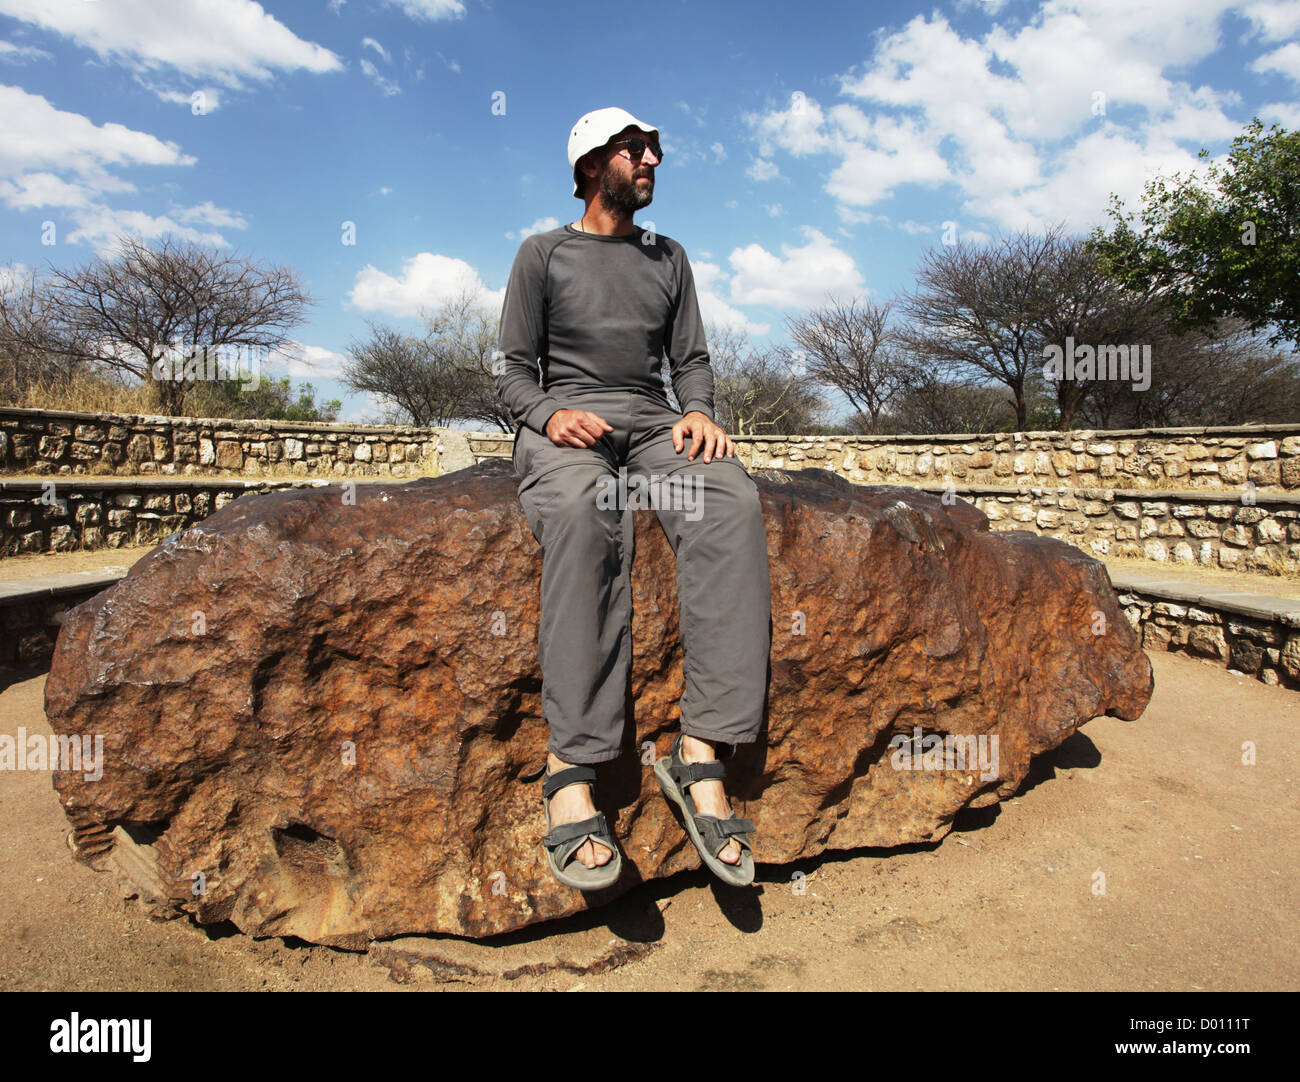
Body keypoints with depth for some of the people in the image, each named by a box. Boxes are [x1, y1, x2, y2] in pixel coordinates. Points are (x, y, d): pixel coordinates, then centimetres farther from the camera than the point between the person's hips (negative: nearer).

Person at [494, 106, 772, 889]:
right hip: (565, 422, -2)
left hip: (653, 421, 3)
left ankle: (703, 752, -36)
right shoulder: (544, 253, 15)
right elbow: (513, 370, 9)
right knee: (584, 510, -41)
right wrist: (549, 413, -13)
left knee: (733, 502, -33)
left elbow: (692, 359, 19)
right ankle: (573, 767, -41)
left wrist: (699, 410, -4)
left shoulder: (669, 258, 25)